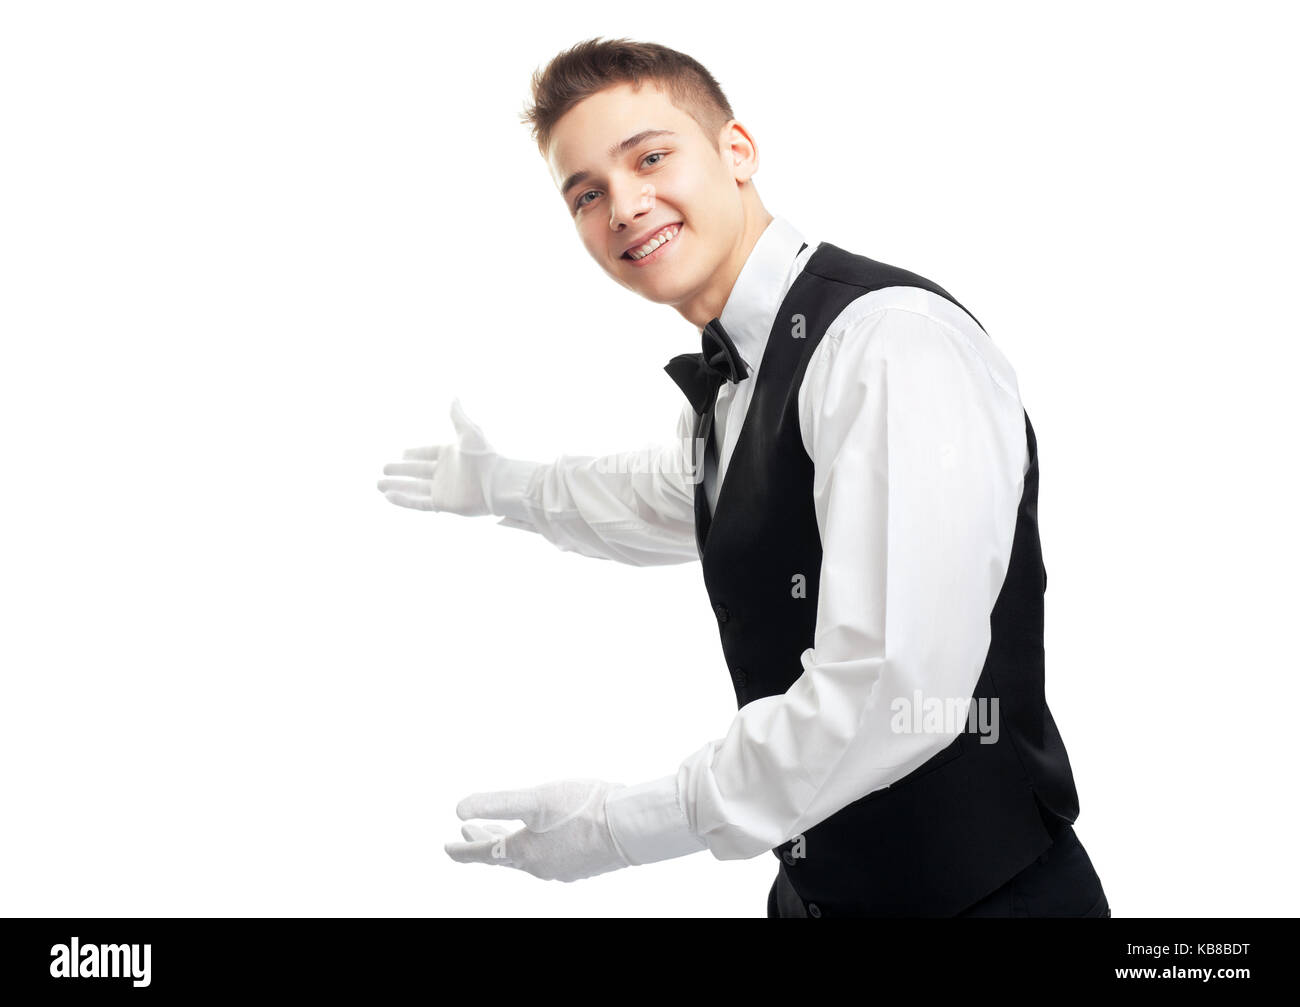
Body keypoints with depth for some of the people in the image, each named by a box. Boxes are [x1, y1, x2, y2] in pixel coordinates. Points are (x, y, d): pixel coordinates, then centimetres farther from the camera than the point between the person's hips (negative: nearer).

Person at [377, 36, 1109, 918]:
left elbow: (892, 694, -29)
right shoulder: (728, 382, 6)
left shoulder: (896, 341, -22)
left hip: (974, 889, -8)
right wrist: (499, 487, 41)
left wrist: (624, 826, -21)